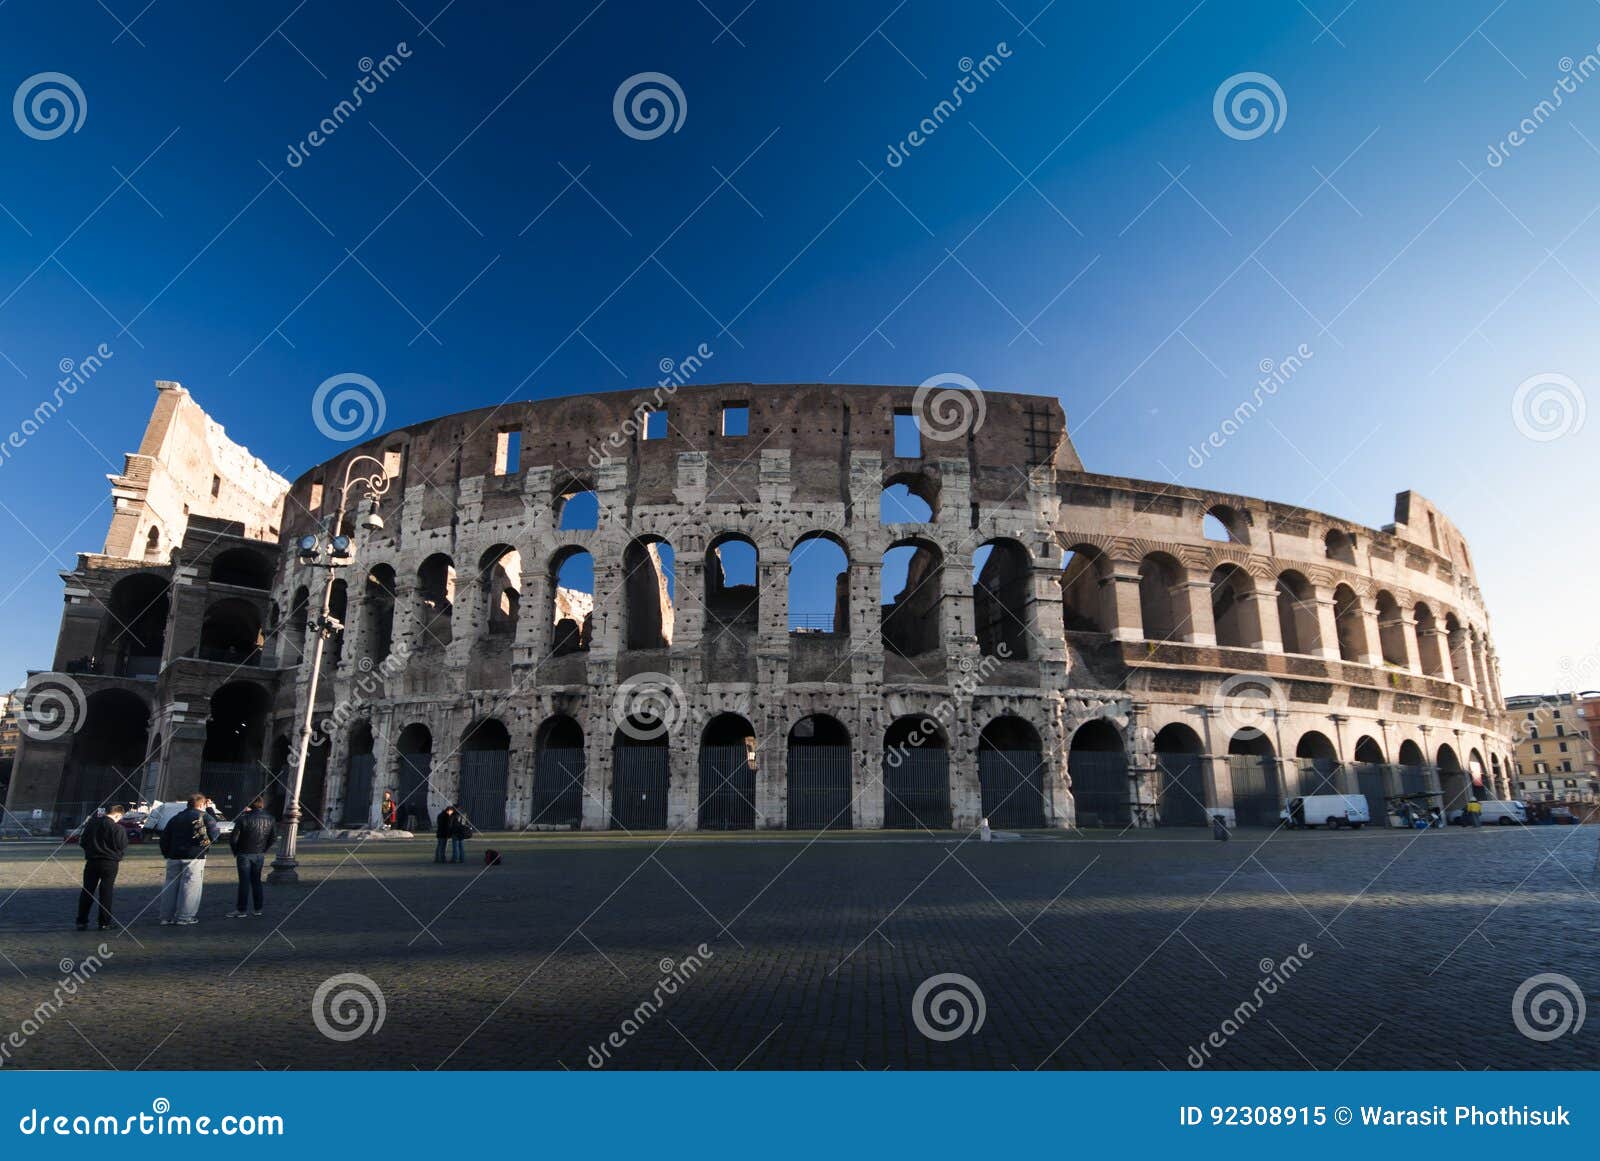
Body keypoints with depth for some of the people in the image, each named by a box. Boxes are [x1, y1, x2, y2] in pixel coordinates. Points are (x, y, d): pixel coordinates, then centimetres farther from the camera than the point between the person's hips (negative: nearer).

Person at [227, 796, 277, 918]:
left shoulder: (244, 818, -14)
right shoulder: (270, 819, -1)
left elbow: (233, 838, -12)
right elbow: (274, 838, 4)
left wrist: (235, 851, 4)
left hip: (244, 854, -4)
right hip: (260, 855, 4)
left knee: (244, 882, 2)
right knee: (256, 881, 13)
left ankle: (241, 910, 6)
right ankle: (258, 909, 15)